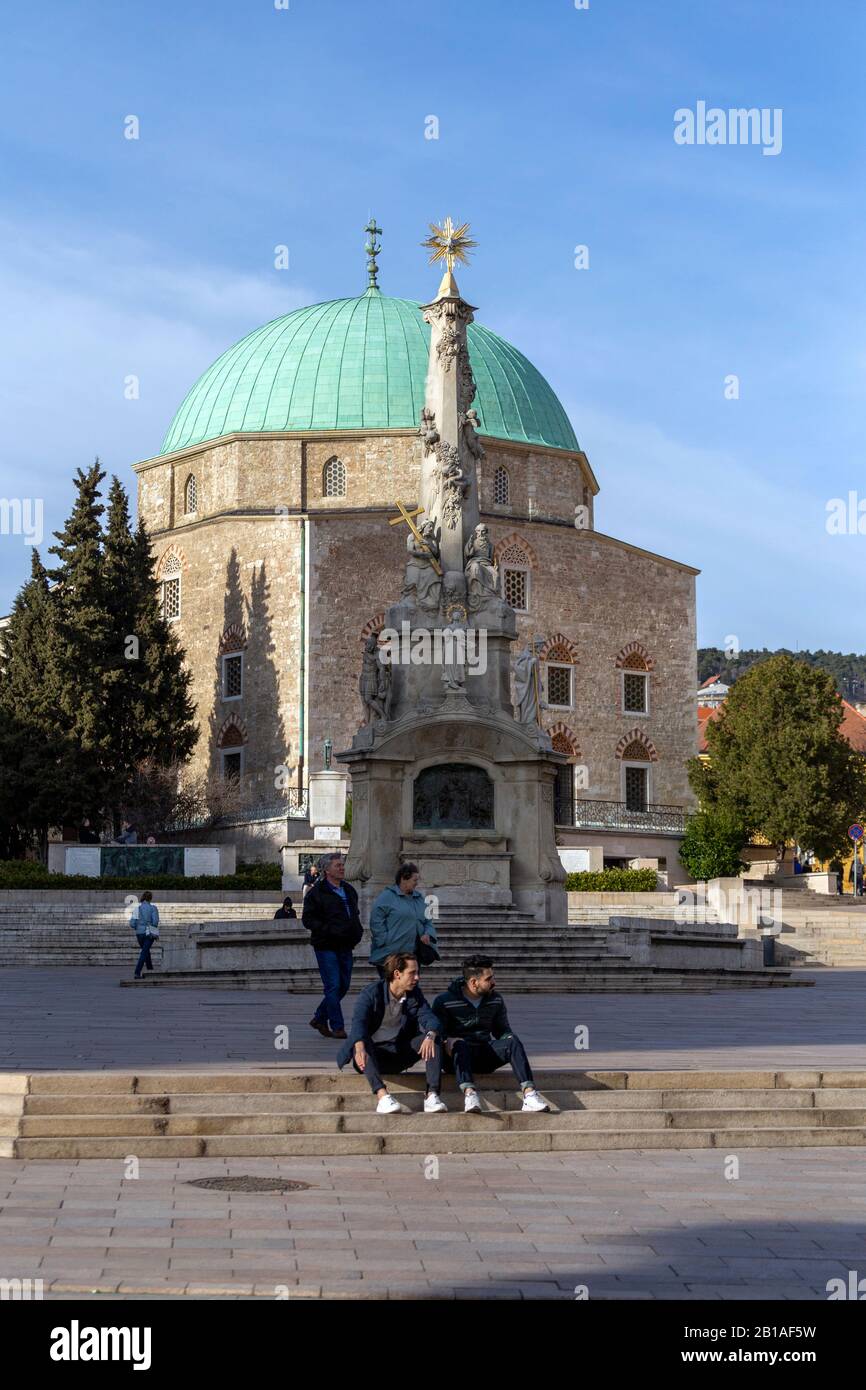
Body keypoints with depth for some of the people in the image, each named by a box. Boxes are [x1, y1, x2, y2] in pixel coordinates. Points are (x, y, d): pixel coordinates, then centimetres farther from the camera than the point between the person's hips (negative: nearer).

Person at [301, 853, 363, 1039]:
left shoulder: (349, 890, 15)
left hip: (345, 946, 7)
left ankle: (319, 1018, 24)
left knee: (344, 986, 9)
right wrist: (328, 930, -20)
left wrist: (358, 931, 10)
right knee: (333, 986, -7)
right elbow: (308, 919, -10)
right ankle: (337, 1027, 0)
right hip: (326, 946, -7)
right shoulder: (317, 892, -7)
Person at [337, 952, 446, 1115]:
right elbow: (359, 1021, -25)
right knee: (364, 1041, -36)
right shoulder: (372, 993, -9)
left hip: (399, 1055, 4)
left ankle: (432, 1096, -30)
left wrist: (431, 1035, -33)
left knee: (434, 1040, -16)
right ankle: (382, 1097, -53)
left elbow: (429, 1017, -7)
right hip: (372, 1054, -4)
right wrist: (360, 1047, -46)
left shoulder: (415, 994, 6)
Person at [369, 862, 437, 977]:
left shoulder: (419, 898, 16)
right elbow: (376, 921, -11)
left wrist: (428, 934, -1)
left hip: (413, 954, 7)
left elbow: (427, 921, 20)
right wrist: (385, 941, -16)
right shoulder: (387, 896, -6)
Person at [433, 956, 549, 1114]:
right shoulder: (444, 1001, -3)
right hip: (458, 1056, -3)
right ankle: (469, 1093, -57)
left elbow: (502, 1030, 17)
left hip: (485, 1056, 4)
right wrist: (446, 1041, -30)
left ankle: (529, 1093, -38)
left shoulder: (495, 1000, 12)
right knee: (459, 1045, -37)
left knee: (512, 1041, -23)